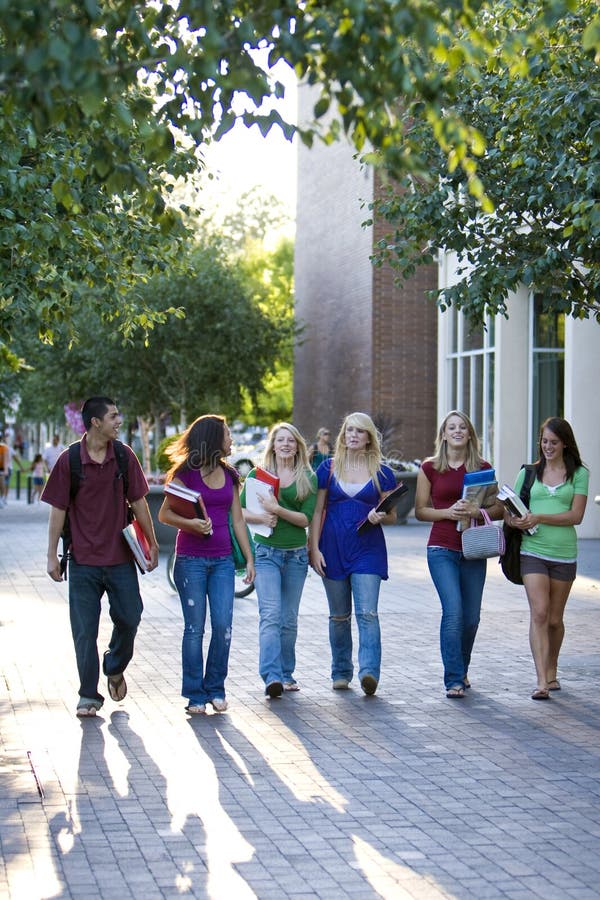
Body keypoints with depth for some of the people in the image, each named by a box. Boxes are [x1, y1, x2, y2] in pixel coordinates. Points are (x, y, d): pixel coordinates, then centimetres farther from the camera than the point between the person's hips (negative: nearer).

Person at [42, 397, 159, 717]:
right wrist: (52, 556, -2)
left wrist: (152, 544, 8)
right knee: (85, 631, 2)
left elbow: (138, 502, 7)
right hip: (83, 561, -2)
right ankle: (89, 696, 14)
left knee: (129, 619, 4)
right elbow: (58, 510, -1)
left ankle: (115, 668, 33)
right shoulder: (69, 460, -5)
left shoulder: (124, 456, 1)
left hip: (121, 558, 2)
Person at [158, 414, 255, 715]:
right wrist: (190, 523, -22)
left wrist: (249, 559, 11)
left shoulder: (230, 475, 12)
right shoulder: (186, 473, -3)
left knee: (223, 626, -3)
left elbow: (237, 520, 14)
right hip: (191, 560, -4)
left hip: (222, 560, 4)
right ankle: (195, 695, 8)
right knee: (195, 628, -1)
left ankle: (215, 689, 12)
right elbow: (164, 514, -4)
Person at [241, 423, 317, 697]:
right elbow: (241, 511, 4)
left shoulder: (308, 478, 5)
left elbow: (306, 519, -4)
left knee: (289, 619, 9)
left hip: (296, 554, 2)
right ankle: (271, 676, -22)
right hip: (266, 551, -2)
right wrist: (262, 517, -16)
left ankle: (286, 674, 19)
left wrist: (277, 510, -18)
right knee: (270, 615, -15)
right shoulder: (257, 474, 5)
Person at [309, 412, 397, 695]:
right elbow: (317, 511, 7)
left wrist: (380, 517, -14)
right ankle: (341, 672, 20)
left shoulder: (382, 473, 4)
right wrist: (314, 548, -1)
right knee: (339, 616, 10)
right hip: (333, 548, 2)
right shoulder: (328, 468, 6)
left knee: (367, 613, -14)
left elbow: (392, 515, 9)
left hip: (368, 548, -2)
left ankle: (369, 672, -20)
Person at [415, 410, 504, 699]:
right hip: (442, 548, -2)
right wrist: (448, 512, -11)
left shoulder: (482, 468, 6)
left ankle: (461, 670, 29)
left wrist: (476, 511, -12)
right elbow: (420, 511, 6)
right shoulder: (430, 468, 3)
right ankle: (454, 680, -11)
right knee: (453, 611, -15)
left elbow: (499, 509, 7)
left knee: (471, 616, 6)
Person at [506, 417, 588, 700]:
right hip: (533, 551, 0)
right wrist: (515, 521, -14)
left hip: (564, 553, 0)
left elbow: (576, 515, -7)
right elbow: (511, 510, 10)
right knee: (539, 613, -14)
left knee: (555, 619, 11)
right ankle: (542, 681, -17)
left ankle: (552, 671, 33)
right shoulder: (529, 472, 8)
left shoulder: (579, 474, 3)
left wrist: (539, 518, -18)